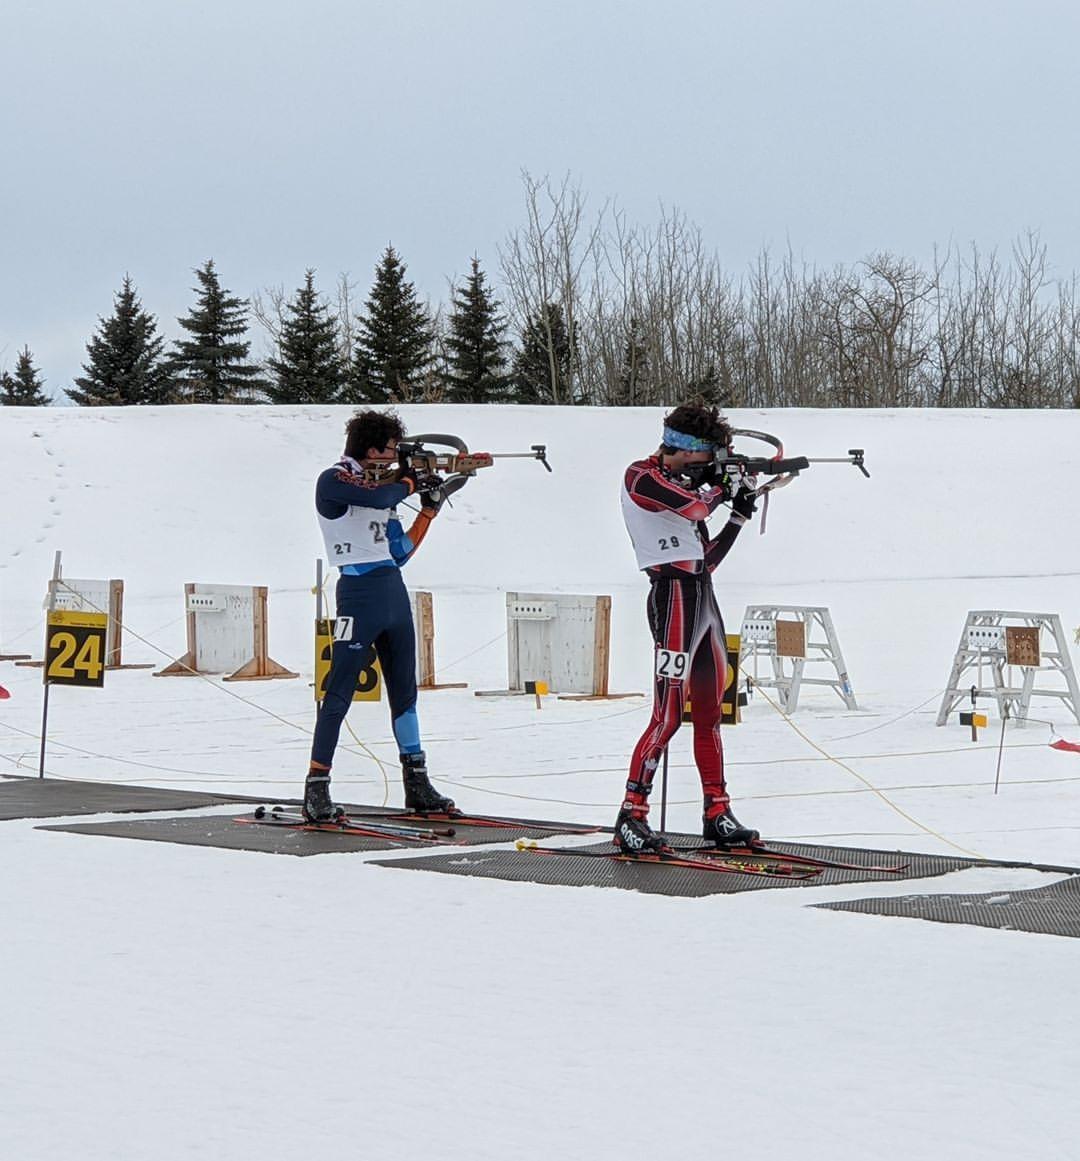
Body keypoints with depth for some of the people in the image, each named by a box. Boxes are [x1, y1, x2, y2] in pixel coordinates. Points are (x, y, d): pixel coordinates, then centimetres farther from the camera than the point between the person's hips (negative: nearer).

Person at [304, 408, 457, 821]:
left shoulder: (382, 486, 18)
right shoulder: (333, 481, -6)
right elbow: (381, 497, -24)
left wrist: (430, 508, 12)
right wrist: (410, 481, -4)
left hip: (394, 593, 8)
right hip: (359, 593, -8)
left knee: (404, 692, 11)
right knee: (339, 693, -8)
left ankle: (417, 786, 17)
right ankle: (316, 789, -6)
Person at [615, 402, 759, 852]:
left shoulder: (685, 483, 19)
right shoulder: (641, 477, -6)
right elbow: (695, 506, -22)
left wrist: (739, 515, 11)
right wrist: (722, 481, -3)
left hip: (703, 596, 9)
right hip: (673, 593, -9)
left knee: (709, 714, 12)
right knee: (668, 715, -13)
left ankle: (717, 814, 19)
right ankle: (632, 814, -10)